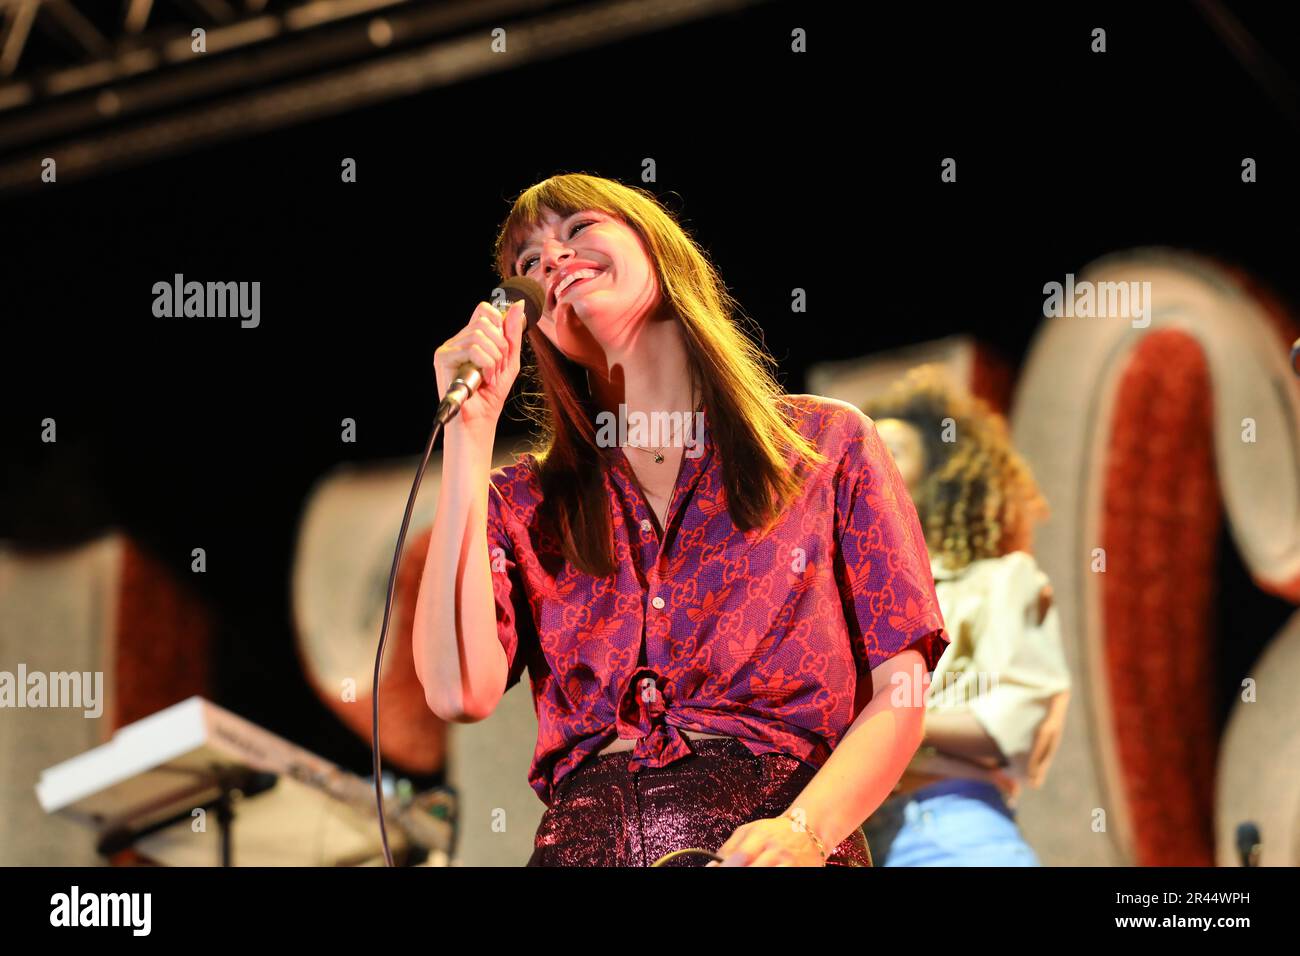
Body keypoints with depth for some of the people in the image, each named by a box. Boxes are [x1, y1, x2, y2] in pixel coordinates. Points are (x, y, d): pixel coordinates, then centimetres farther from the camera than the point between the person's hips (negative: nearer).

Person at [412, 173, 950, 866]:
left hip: (768, 844, -1)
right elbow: (459, 692, -2)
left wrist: (803, 829, -14)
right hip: (587, 843, 2)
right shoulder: (523, 501, 17)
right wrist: (469, 432, 3)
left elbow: (897, 695, 6)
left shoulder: (826, 445, 13)